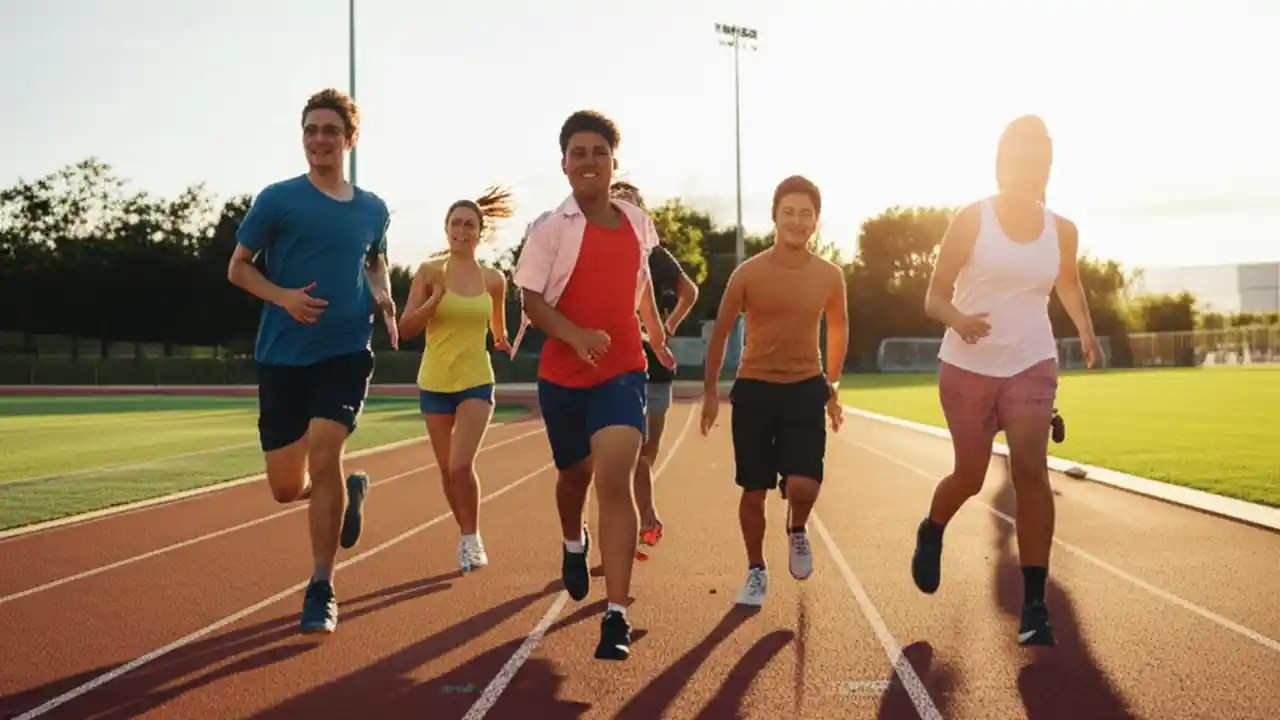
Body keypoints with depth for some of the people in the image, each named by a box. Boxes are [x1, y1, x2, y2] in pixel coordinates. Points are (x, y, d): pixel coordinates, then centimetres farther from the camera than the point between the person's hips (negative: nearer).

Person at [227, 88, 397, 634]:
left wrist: (382, 294, 3)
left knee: (323, 456, -17)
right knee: (286, 487, 2)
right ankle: (348, 491, 39)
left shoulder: (373, 209, 7)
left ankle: (321, 589, -1)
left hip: (347, 351, 0)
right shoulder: (278, 199, -3)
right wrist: (283, 297, -16)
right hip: (282, 355, 0)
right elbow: (237, 267, 2)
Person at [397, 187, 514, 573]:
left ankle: (472, 538, 3)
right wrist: (435, 298, -18)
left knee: (462, 465, -16)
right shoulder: (429, 271, -4)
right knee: (447, 469, 9)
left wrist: (502, 340, 11)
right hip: (435, 383, 1)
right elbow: (405, 329, -9)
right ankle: (466, 536, 29)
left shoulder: (493, 279, 1)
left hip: (476, 382, -1)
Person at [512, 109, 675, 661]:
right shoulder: (551, 228, -9)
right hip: (562, 376, 0)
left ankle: (617, 616, -16)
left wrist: (657, 336, 31)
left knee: (614, 479, -16)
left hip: (622, 372, 0)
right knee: (575, 472, 18)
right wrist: (576, 336, -30)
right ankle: (574, 544, 55)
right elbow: (532, 301, -13)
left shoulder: (637, 222, 2)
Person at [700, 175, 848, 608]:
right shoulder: (748, 273, -9)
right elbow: (721, 331, 1)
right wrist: (711, 391, 2)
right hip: (754, 389, -1)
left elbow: (838, 327, 15)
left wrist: (833, 386, 17)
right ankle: (756, 572, 25)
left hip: (807, 389, 1)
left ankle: (797, 531, 20)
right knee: (754, 491, 6)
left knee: (804, 486, -15)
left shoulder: (830, 276, -3)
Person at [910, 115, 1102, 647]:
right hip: (967, 366, -1)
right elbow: (934, 297, -9)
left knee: (1030, 469, -16)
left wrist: (1086, 330, 6)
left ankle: (1034, 604, -11)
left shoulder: (1062, 230, 2)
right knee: (970, 475, 9)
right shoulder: (972, 220, -8)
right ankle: (931, 532, 44)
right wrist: (959, 320, -31)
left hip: (1032, 365, 2)